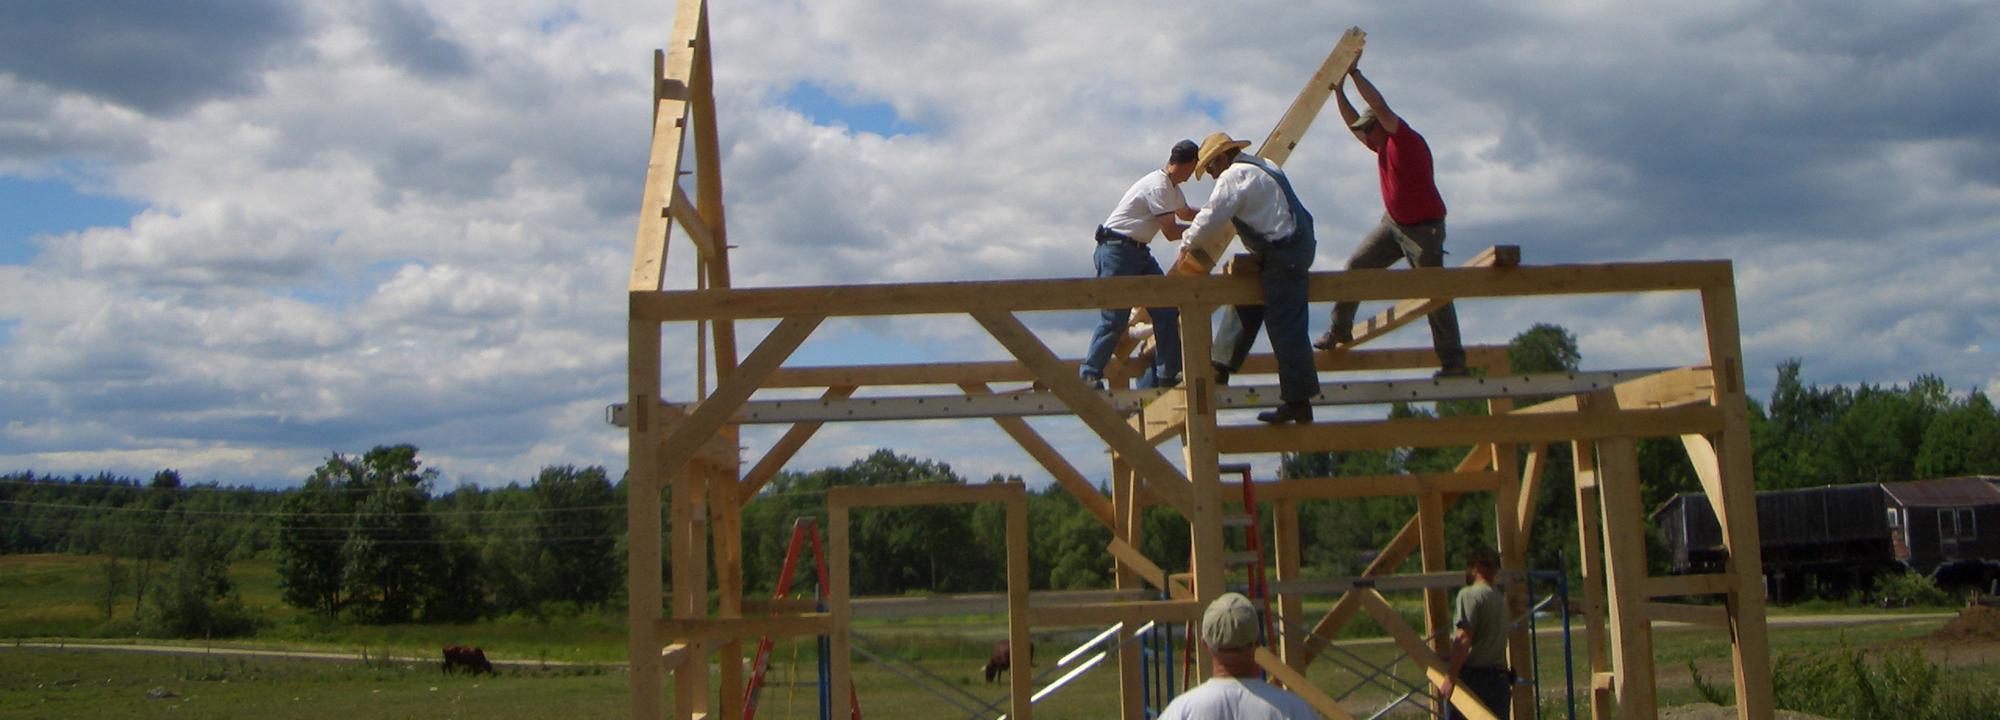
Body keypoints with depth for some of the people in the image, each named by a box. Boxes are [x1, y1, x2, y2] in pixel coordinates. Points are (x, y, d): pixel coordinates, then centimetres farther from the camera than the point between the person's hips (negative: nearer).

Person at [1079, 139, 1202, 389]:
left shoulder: (1171, 187, 12)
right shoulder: (1158, 186, -19)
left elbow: (1185, 212, 33)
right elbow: (1171, 232, -19)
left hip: (1138, 252, 10)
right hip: (1117, 249, -10)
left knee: (1166, 311, 1)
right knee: (1115, 317, -12)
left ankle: (1168, 374, 4)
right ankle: (1089, 376, -1)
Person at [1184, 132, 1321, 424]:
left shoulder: (1233, 176, -11)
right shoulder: (1261, 167, 20)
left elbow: (1211, 219, -13)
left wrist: (1188, 243, 2)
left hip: (1283, 255, -11)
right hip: (1296, 245, 11)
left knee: (1285, 328, -8)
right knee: (1245, 304, 19)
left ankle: (1298, 402, -5)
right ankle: (1220, 369, 24)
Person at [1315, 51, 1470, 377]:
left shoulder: (1408, 141, -15)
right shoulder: (1383, 145, 8)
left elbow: (1380, 107, -25)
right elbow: (1354, 121, 16)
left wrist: (1355, 73, -21)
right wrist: (1339, 90, 7)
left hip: (1424, 228, -8)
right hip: (1393, 222, 8)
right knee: (1356, 266, 1)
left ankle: (1453, 360, -1)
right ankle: (1340, 330, 11)